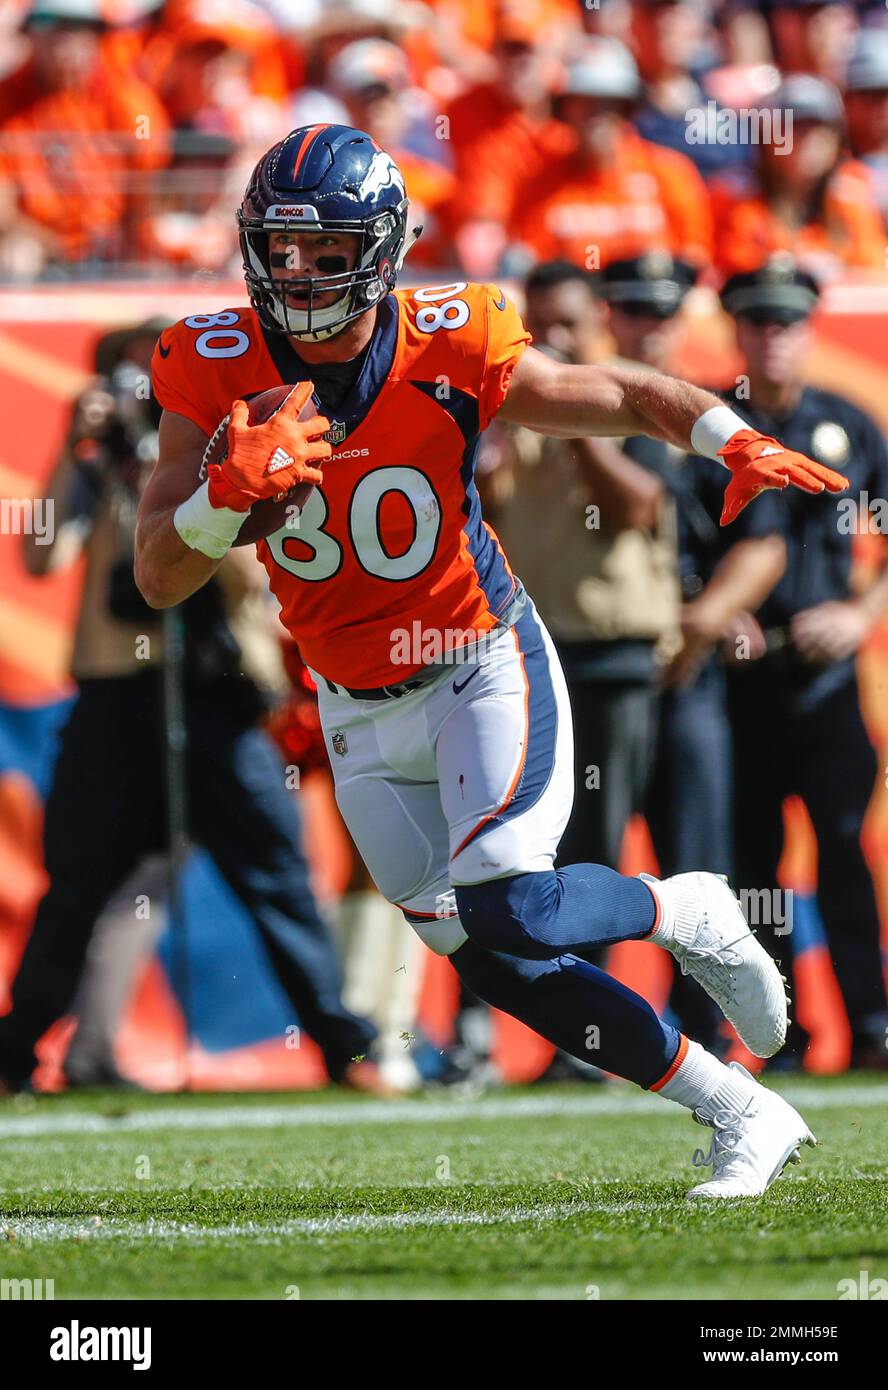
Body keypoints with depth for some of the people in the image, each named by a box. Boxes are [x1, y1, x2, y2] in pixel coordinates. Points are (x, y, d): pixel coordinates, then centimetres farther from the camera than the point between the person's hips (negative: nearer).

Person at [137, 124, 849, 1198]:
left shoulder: (444, 352, -18)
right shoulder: (217, 369, -13)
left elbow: (626, 397, -6)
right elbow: (157, 578, -15)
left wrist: (736, 443, -26)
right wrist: (228, 497, -36)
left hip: (485, 668, -3)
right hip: (360, 714, 3)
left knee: (508, 914, -24)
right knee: (498, 967, 2)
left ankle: (690, 914, 9)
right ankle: (745, 1117, 15)